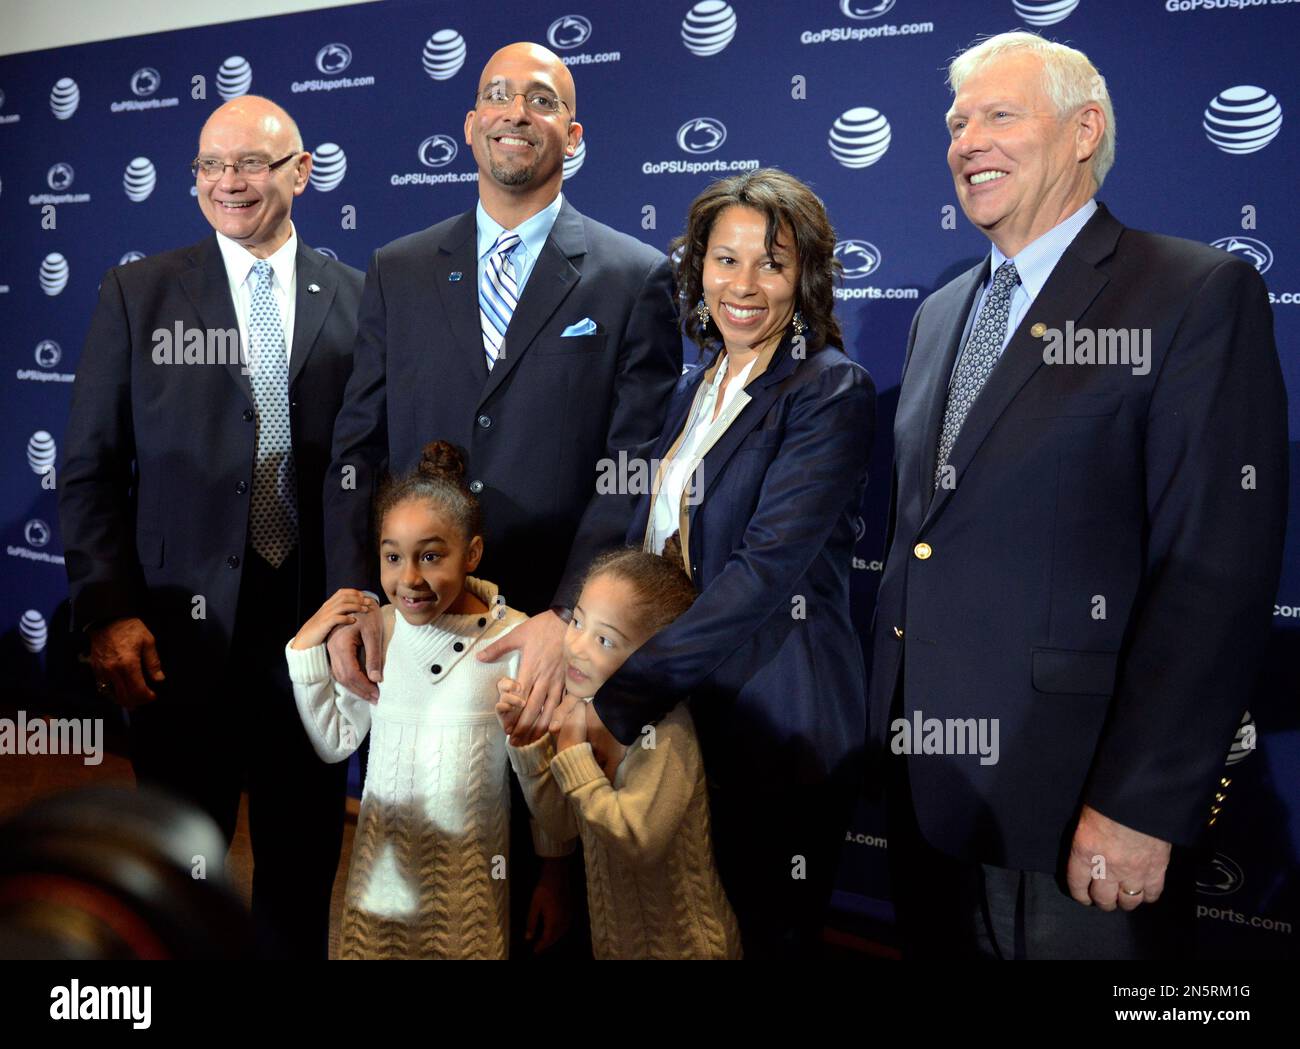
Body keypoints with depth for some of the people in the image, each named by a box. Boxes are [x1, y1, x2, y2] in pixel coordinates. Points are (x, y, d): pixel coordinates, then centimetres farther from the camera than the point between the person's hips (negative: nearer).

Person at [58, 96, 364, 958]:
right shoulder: (139, 294, 2)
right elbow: (92, 470, 1)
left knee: (304, 863, 13)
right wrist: (109, 614, -7)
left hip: (316, 624, 1)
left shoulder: (359, 300, 3)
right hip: (185, 629, 0)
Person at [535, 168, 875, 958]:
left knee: (769, 935, 8)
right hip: (686, 711, 7)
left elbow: (766, 568, -23)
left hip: (779, 716, -7)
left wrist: (618, 699, -27)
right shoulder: (700, 387, 10)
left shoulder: (833, 392, -14)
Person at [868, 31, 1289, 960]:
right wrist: (889, 724, 10)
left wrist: (1140, 806, -18)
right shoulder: (940, 315, 14)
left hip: (1075, 805, -6)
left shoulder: (1199, 295, -8)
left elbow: (1218, 571, -15)